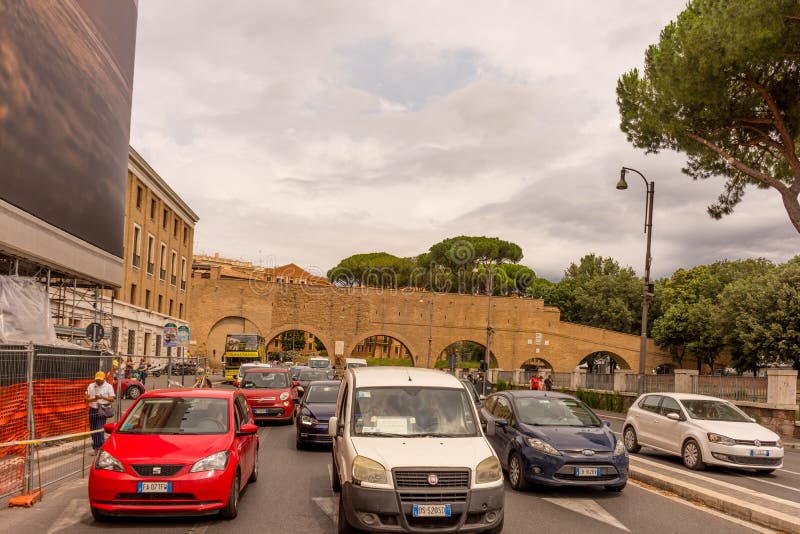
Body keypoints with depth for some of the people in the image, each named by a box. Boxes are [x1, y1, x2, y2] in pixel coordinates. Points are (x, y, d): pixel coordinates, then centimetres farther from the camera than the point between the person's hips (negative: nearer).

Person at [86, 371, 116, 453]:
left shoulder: (108, 386, 2)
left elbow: (112, 399, -3)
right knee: (93, 430, 8)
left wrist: (103, 397, -19)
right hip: (93, 410, 4)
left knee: (100, 429, -13)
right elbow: (87, 399, 4)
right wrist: (94, 399, -16)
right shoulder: (91, 386, 9)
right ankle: (95, 448, 19)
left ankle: (101, 447, -7)